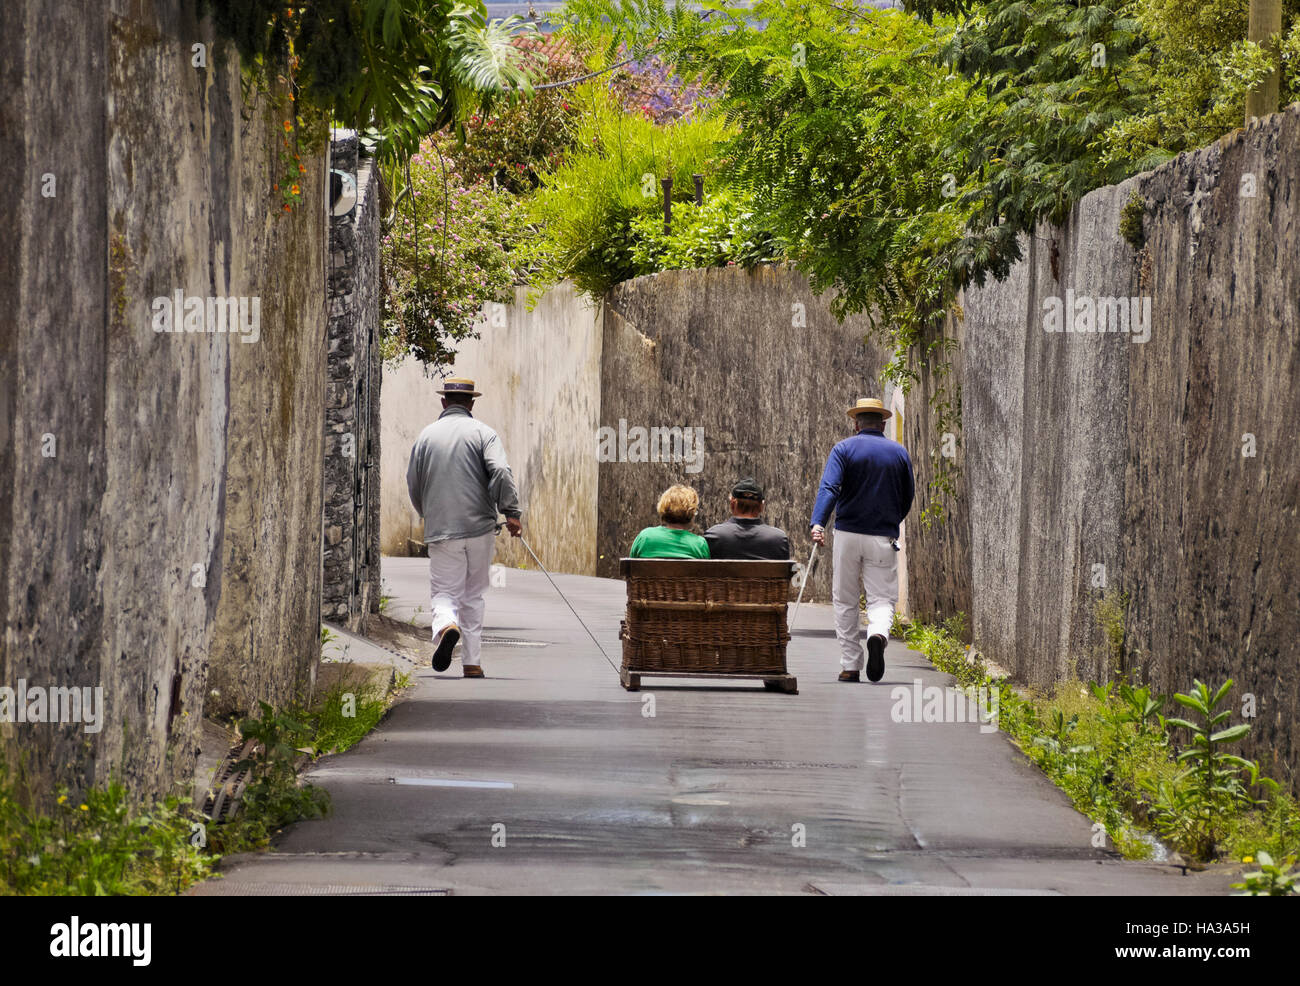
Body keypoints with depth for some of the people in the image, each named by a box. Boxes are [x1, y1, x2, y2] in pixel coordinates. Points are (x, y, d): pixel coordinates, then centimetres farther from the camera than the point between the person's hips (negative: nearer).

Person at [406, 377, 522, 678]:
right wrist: (512, 512, -14)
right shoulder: (482, 433, 1)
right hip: (480, 527, 0)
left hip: (440, 530, 0)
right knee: (473, 596, 11)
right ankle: (472, 662, 9)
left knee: (444, 592, 2)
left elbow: (413, 484, 11)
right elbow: (500, 472, -14)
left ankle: (446, 626, -32)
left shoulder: (427, 435, 7)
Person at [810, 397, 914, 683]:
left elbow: (829, 487, -16)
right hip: (884, 539, 1)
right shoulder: (899, 453, 7)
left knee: (845, 602, 9)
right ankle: (878, 634, -31)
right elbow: (907, 499, 13)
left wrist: (818, 523, -28)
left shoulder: (844, 449, 0)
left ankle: (849, 666, 7)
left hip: (848, 534, -1)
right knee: (882, 598, 2)